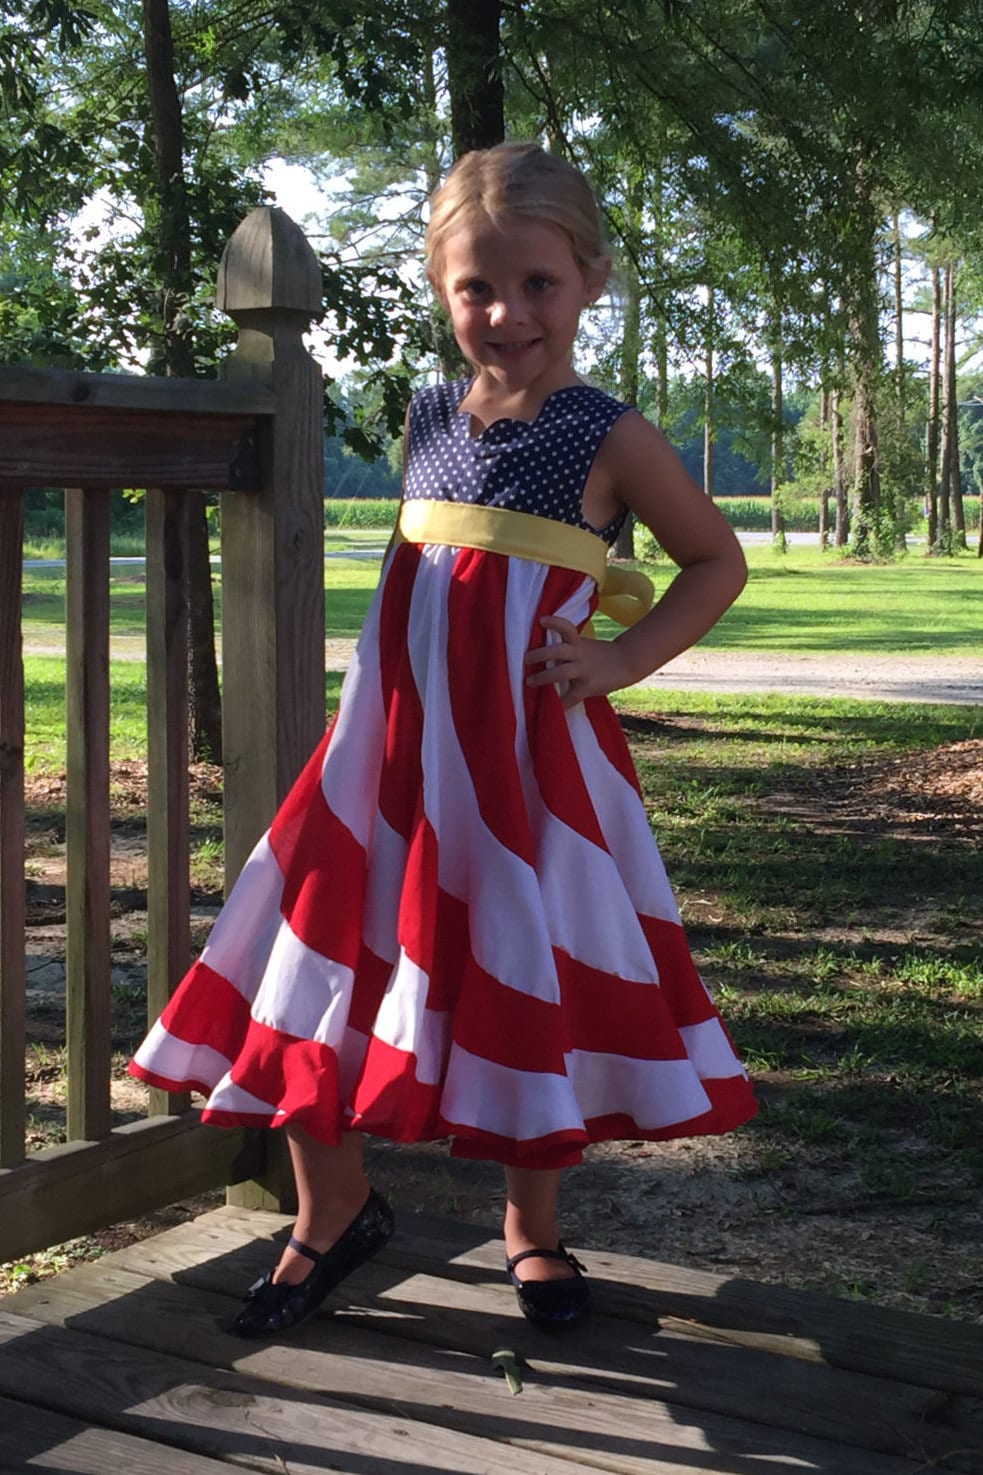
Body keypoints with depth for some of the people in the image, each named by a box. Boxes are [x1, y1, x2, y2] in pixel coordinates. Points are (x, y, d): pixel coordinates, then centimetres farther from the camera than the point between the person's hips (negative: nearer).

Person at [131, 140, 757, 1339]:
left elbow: (717, 563, 3)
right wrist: (398, 670, 8)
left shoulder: (607, 438, -6)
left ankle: (532, 1227, 29)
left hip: (529, 757, -4)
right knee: (327, 961, 4)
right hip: (395, 746, 4)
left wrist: (620, 661, -6)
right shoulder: (428, 420, 6)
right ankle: (335, 1211, 25)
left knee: (532, 990, 6)